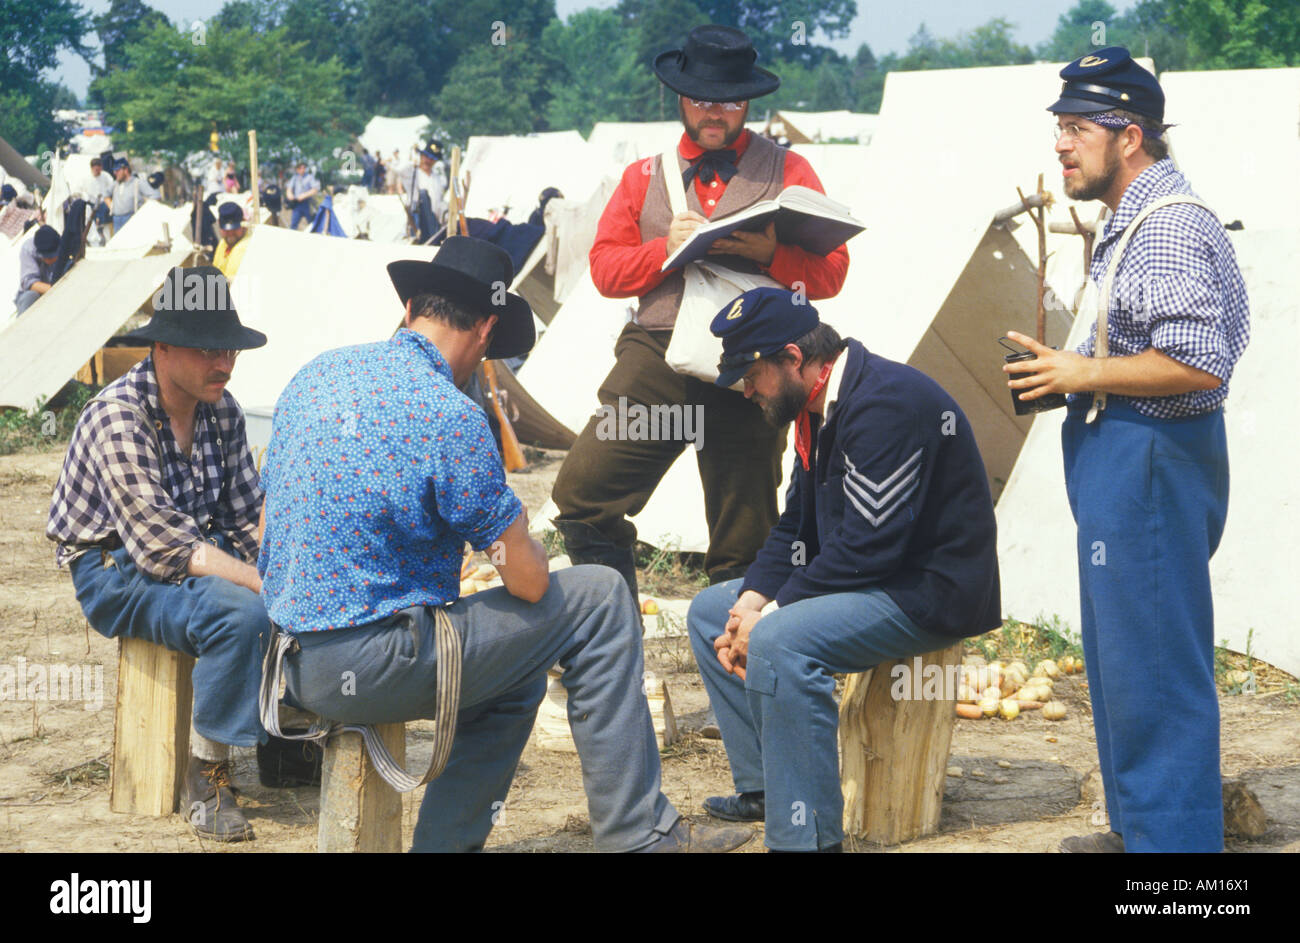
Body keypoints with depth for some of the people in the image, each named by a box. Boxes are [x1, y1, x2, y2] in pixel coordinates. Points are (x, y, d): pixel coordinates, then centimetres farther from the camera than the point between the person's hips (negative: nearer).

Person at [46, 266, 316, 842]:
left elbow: (249, 516, 6)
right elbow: (162, 545, -28)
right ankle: (204, 782, -20)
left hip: (202, 553, 7)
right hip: (117, 569, -7)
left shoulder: (221, 411, 1)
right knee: (242, 615, -33)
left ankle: (290, 742, 3)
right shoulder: (118, 416, -23)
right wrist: (264, 583, -33)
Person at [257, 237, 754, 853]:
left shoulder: (313, 377, 8)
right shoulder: (449, 415, -16)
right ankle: (637, 835, 7)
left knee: (516, 676, 28)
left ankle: (446, 842, 20)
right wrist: (517, 535, 13)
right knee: (598, 598, 2)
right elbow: (529, 583, -11)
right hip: (372, 665, -8)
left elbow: (267, 534, 18)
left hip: (291, 666, 9)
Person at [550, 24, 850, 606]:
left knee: (743, 545, 1)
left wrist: (771, 253, -14)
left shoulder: (787, 173, 12)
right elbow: (604, 268, 10)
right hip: (656, 356, 2)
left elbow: (830, 274, 6)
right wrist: (666, 247, -8)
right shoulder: (644, 177, 18)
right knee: (582, 496, -7)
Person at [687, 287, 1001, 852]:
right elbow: (797, 525, 14)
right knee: (709, 612, 12)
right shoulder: (820, 408, 9)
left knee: (782, 642, -33)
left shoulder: (887, 403, -23)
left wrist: (769, 617, -22)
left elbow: (867, 545, -27)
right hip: (867, 578, 11)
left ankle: (806, 837, -29)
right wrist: (753, 599, -4)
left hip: (928, 590, -11)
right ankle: (763, 786, 11)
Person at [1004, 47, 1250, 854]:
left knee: (1153, 664, -5)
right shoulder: (1134, 220, 15)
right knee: (1121, 657, 18)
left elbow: (1197, 363, -26)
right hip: (1121, 455, 11)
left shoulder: (1172, 226, -18)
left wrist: (1084, 373, -18)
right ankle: (1136, 825, 29)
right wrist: (1072, 372, 11)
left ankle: (1173, 836, 3)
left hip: (1152, 461, -11)